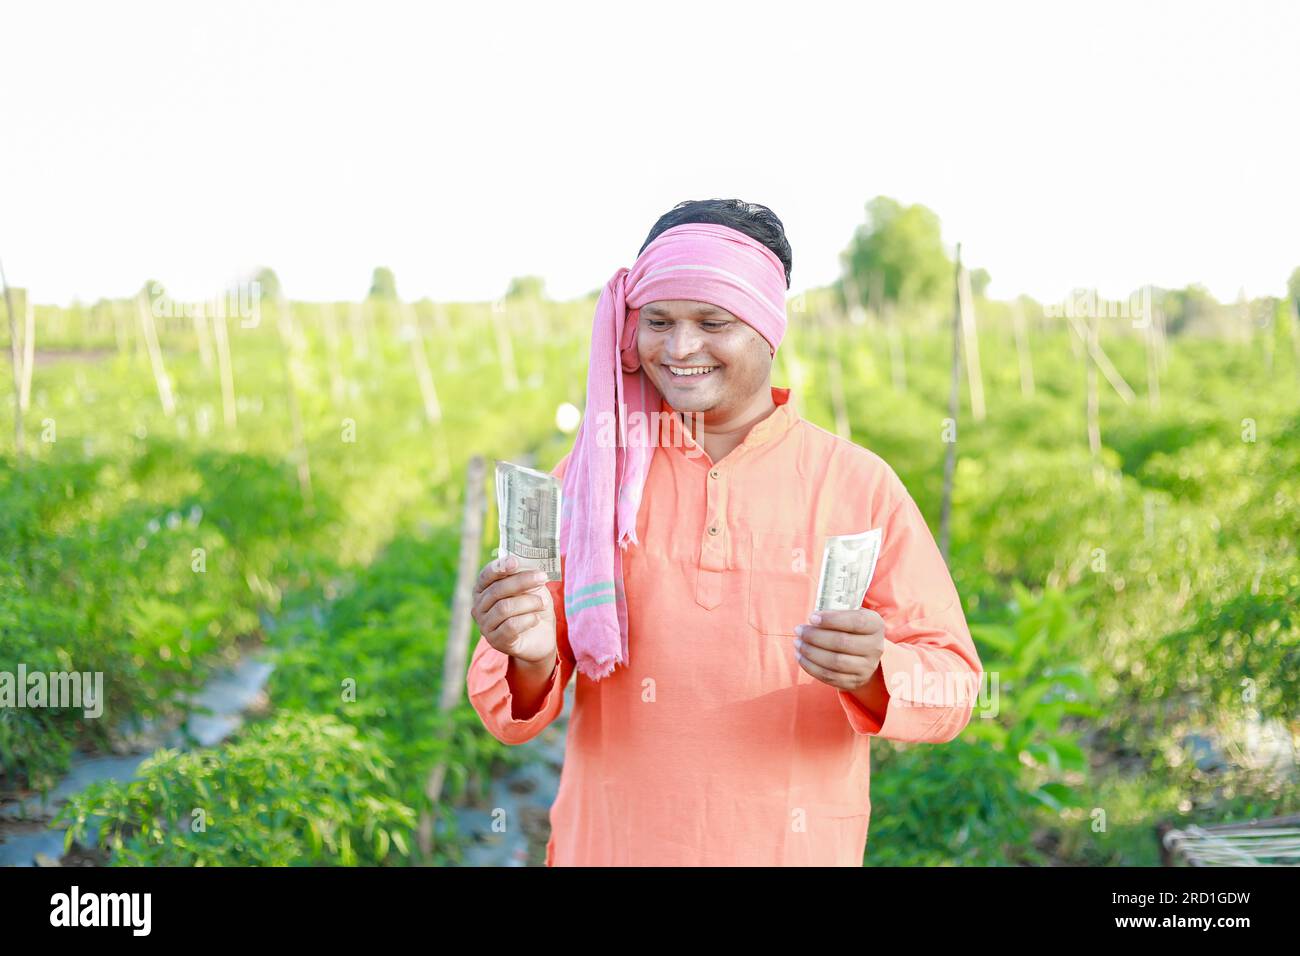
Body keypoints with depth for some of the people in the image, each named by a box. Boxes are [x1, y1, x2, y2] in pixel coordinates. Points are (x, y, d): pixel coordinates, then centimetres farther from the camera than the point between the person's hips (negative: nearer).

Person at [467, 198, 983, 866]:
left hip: (793, 845, -1)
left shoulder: (859, 484, -5)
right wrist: (531, 661, -24)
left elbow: (952, 685, -6)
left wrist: (872, 675, -26)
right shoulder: (592, 473, -2)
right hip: (609, 843, 1)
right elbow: (510, 713, -2)